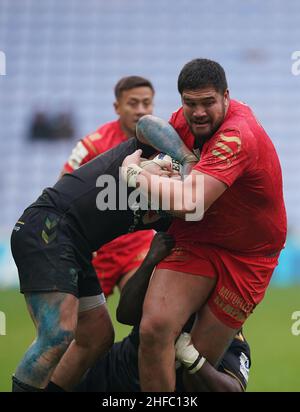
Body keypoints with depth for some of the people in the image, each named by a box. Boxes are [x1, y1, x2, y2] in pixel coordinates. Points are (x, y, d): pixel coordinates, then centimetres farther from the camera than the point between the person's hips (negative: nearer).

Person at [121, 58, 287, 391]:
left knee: (195, 365, -4)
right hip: (194, 242, 5)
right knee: (155, 328, -22)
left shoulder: (237, 136, -27)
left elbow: (190, 204, -37)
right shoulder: (185, 118, -2)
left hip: (245, 257, -5)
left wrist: (135, 171, -22)